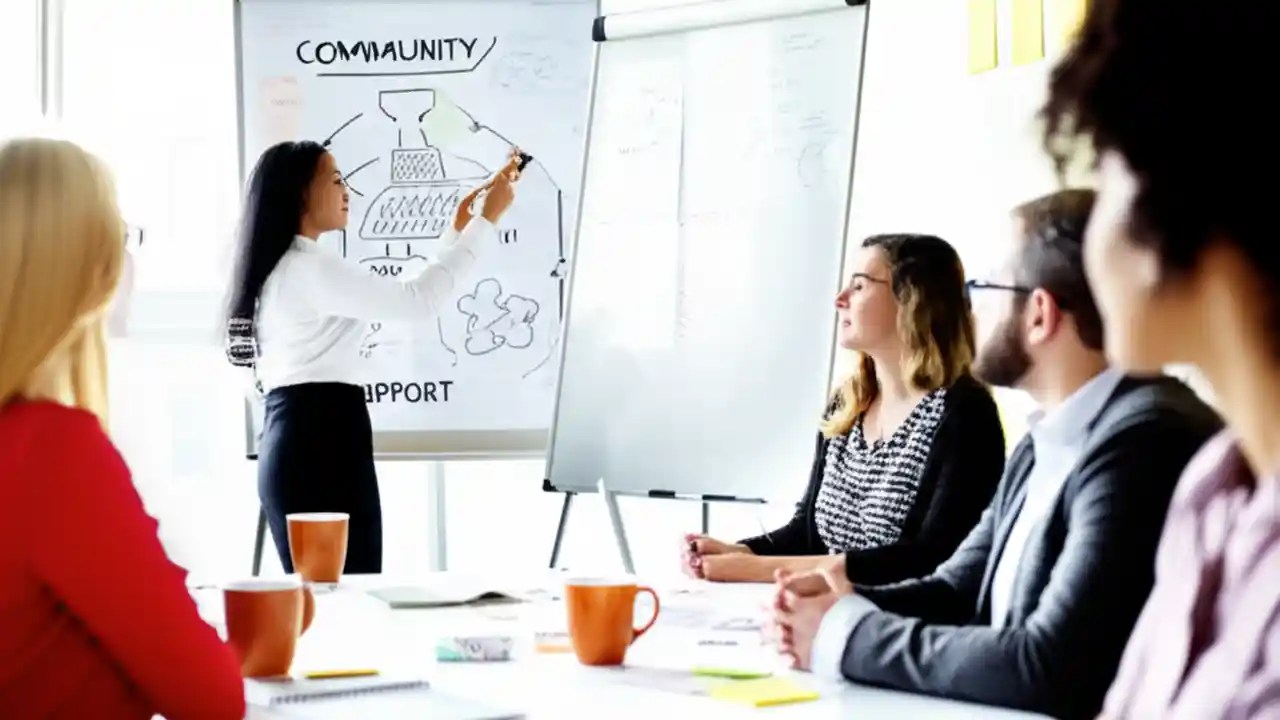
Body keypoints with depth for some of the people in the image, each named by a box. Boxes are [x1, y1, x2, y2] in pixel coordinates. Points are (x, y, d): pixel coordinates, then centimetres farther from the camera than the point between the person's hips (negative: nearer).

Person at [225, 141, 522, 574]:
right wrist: (486, 221, -9)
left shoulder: (285, 269, 20)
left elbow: (396, 301, 22)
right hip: (323, 443, -11)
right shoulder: (309, 269, -12)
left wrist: (458, 233, 22)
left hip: (295, 443, 11)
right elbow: (419, 302, -17)